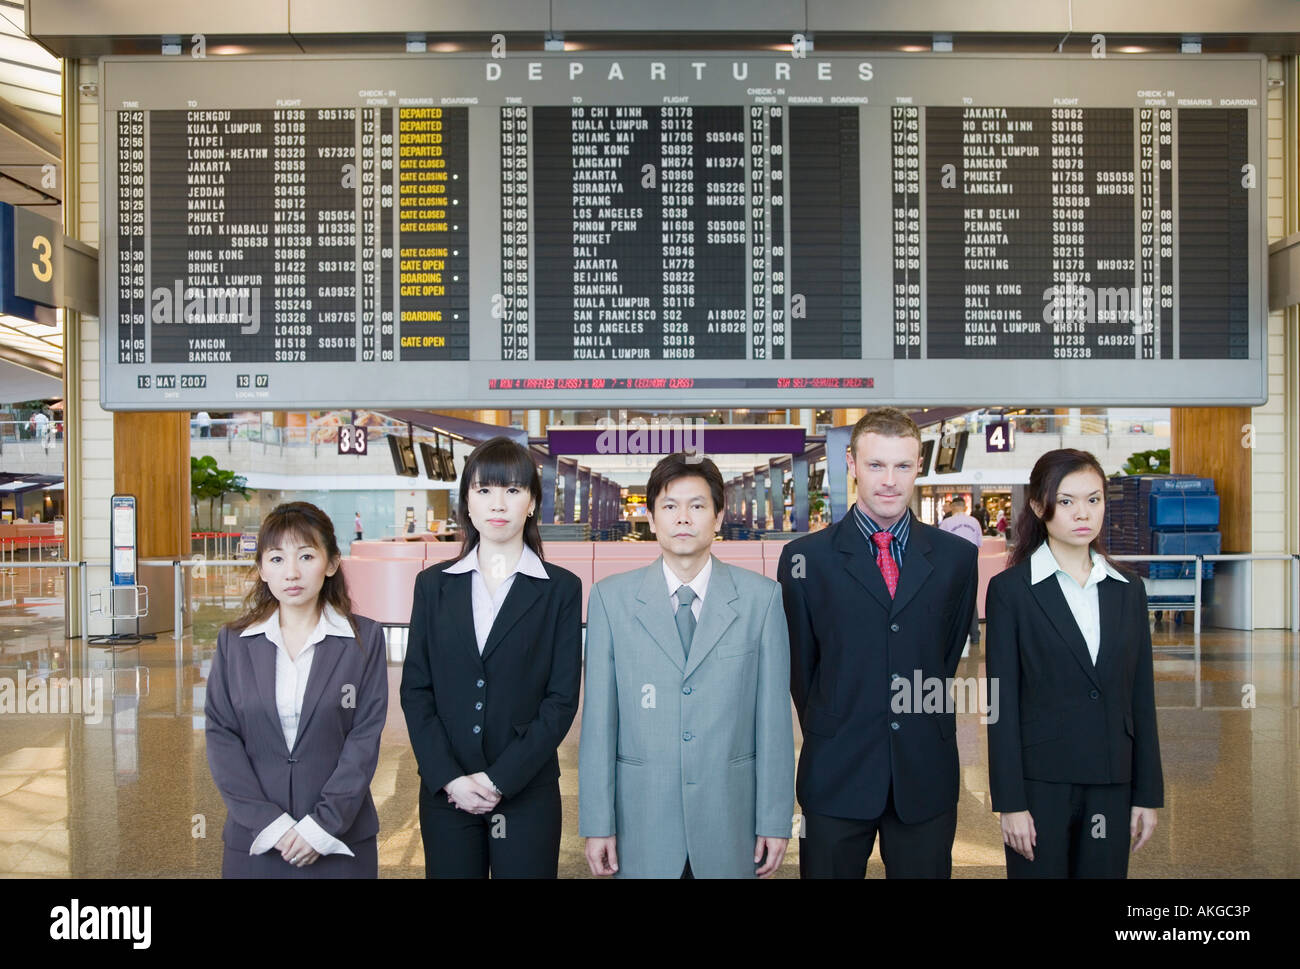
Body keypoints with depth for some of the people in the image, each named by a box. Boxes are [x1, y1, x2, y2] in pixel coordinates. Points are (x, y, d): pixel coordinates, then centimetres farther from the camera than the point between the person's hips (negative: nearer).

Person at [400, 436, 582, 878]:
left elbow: (562, 698, -5)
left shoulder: (560, 588, -1)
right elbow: (415, 689, 3)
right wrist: (448, 777, -8)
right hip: (445, 791, 2)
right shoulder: (434, 584, 6)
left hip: (527, 792, -2)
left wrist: (500, 778, -11)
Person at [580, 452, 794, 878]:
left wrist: (776, 821, -2)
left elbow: (774, 716, -1)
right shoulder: (610, 597, -1)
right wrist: (597, 823, -3)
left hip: (731, 825, 0)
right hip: (642, 824, 0)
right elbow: (599, 719, -1)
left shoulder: (762, 597, -1)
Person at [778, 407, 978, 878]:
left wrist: (920, 729, 10)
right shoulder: (806, 557, -3)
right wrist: (829, 735, 7)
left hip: (926, 774, 2)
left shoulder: (957, 556, 3)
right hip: (836, 774, -1)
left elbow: (950, 653, 10)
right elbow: (799, 665, 3)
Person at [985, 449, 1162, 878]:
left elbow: (1141, 698, 9)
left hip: (1112, 786, 4)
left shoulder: (1128, 590, 8)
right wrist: (1011, 803, -10)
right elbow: (1003, 704, -7)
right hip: (1041, 782, -3)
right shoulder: (1011, 589, -5)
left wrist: (1147, 794, 6)